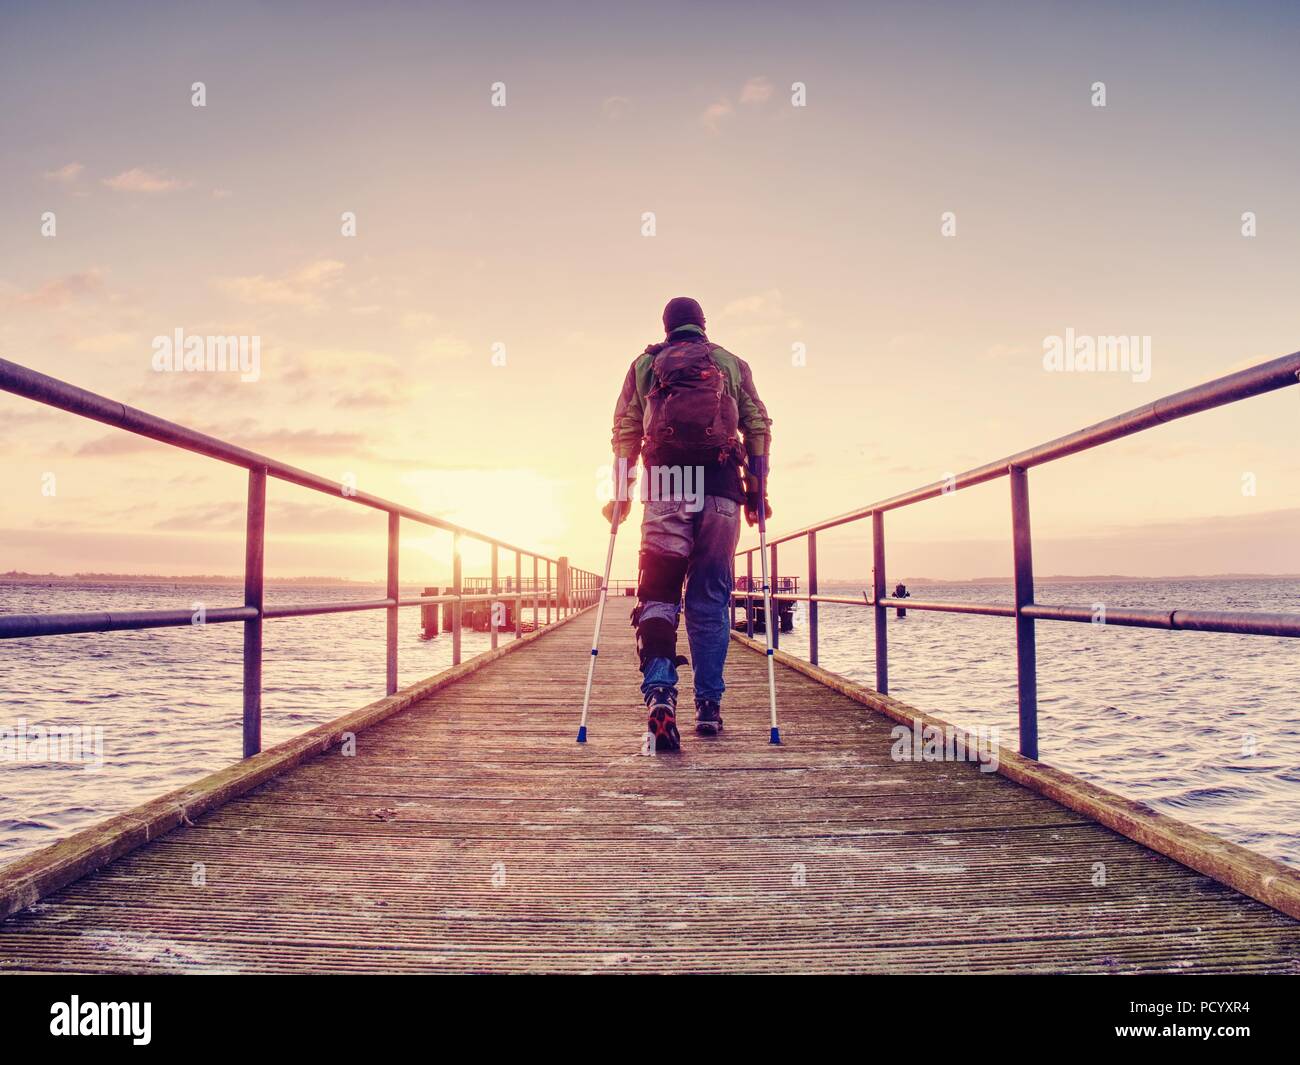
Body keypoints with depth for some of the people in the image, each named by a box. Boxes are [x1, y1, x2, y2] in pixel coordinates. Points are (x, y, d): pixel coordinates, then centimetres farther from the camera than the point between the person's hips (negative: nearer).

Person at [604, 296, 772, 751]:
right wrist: (757, 491, 13)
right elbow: (758, 426, 11)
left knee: (657, 594, -1)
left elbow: (625, 430, 9)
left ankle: (659, 689, -23)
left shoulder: (644, 364, 17)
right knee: (711, 599, 8)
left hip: (664, 485, -1)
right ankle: (709, 706, 10)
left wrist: (620, 492, 9)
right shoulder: (732, 364, 18)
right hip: (721, 487, 1)